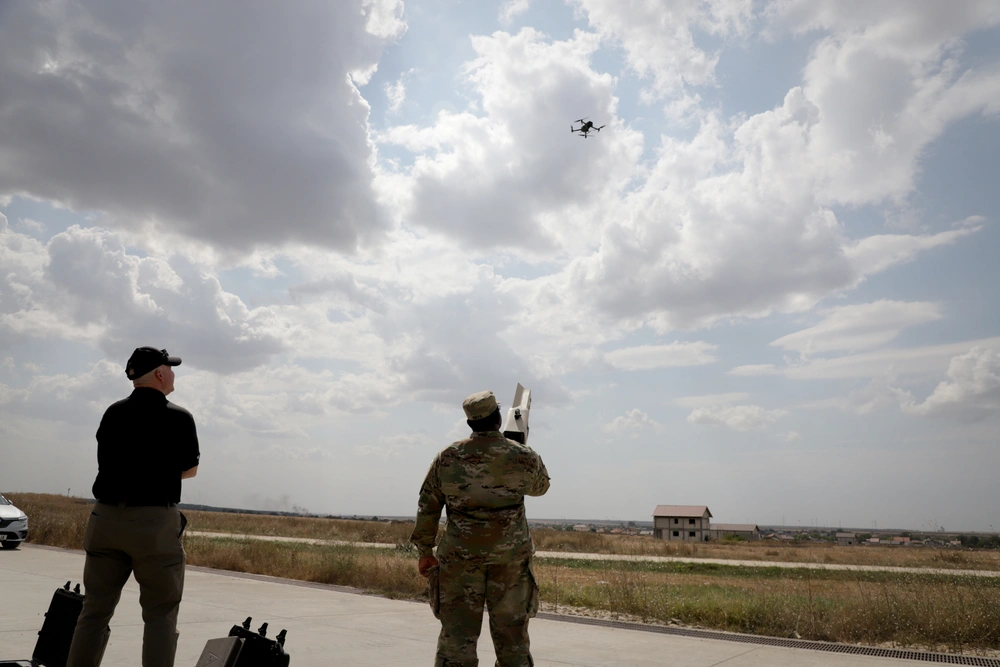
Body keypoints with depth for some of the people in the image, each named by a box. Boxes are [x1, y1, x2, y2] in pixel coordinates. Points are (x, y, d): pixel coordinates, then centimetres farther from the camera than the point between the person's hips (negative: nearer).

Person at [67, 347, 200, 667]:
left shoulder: (112, 413, 7)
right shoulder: (179, 417, -6)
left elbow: (107, 463, 13)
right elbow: (190, 470, 4)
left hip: (106, 518, 5)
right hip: (155, 522, -4)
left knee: (95, 609, 14)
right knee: (160, 615, 4)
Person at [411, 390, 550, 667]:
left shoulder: (447, 457, -1)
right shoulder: (524, 457, -4)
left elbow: (427, 506, 3)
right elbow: (540, 486, 17)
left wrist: (425, 551, 13)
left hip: (460, 557, 0)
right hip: (510, 558, 0)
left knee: (456, 635, 7)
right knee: (512, 637, 12)